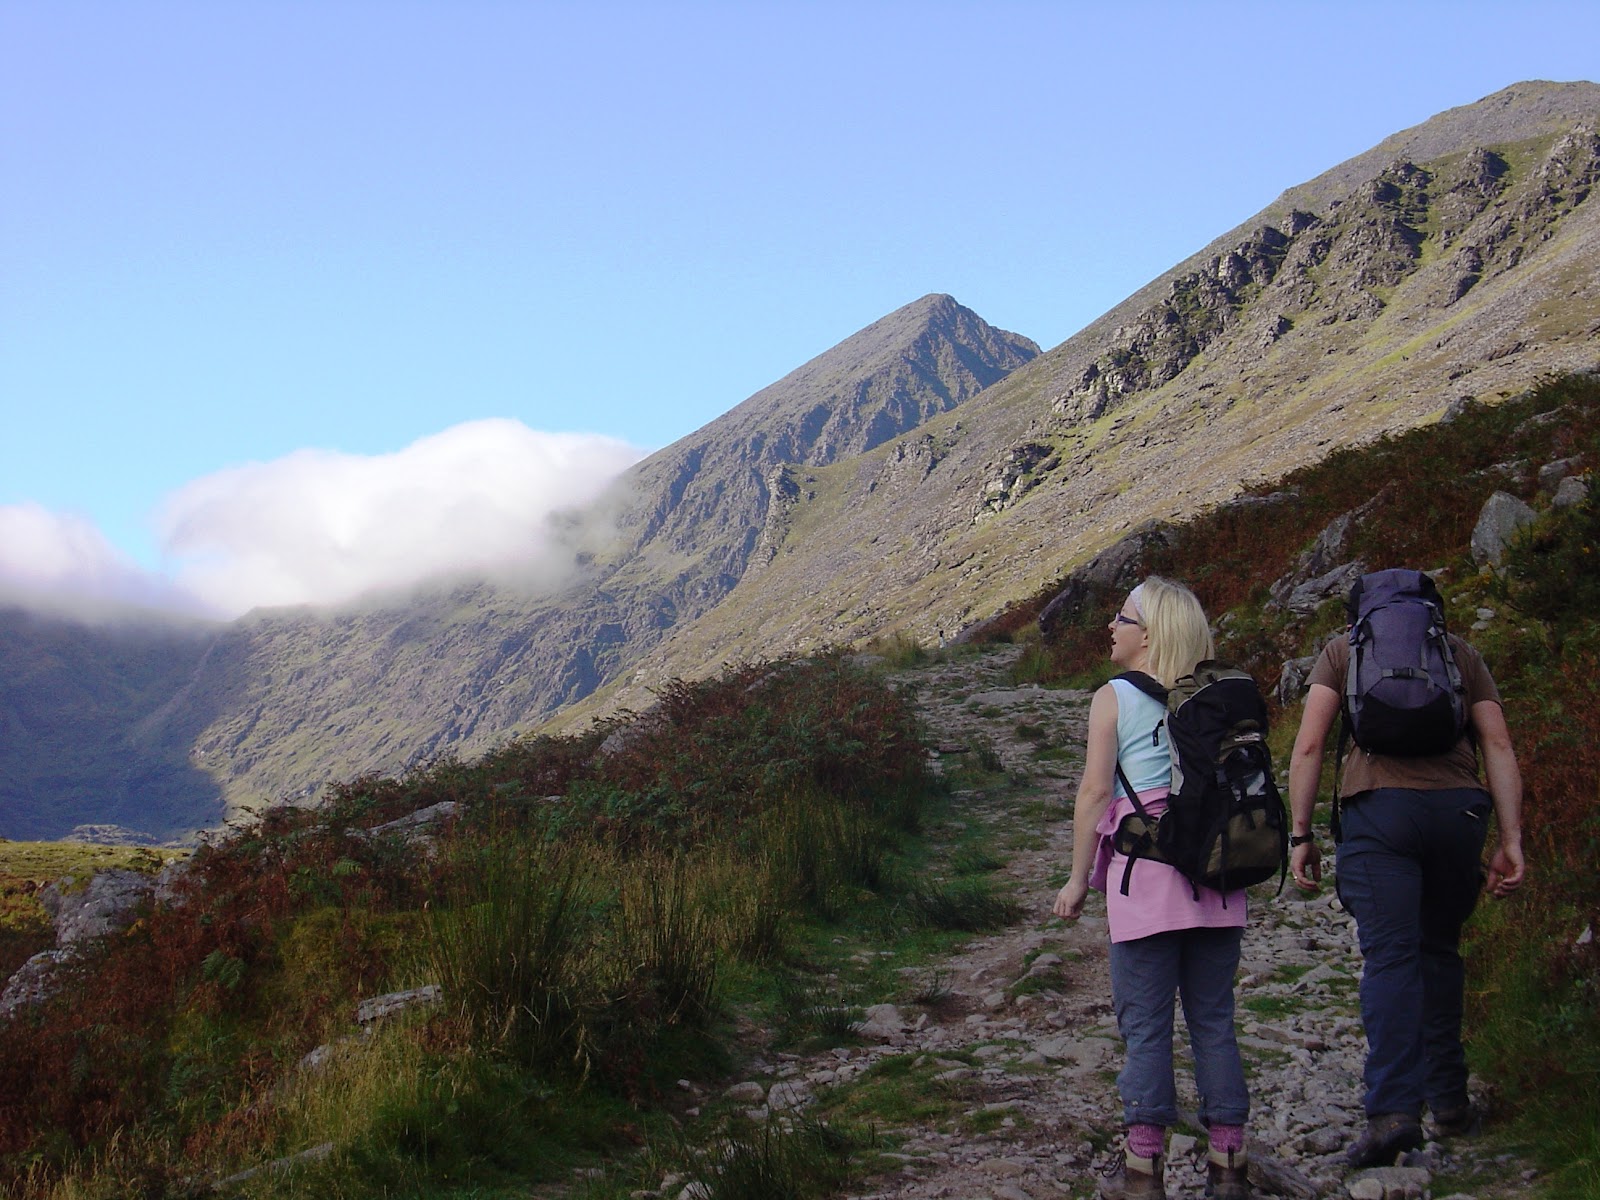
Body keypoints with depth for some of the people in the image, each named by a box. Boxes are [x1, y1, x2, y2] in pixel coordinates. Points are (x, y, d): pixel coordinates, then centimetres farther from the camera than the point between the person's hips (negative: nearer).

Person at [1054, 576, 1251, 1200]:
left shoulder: (1113, 699, -1)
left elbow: (1095, 790, -5)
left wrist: (1079, 878, 0)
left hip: (1144, 867, -4)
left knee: (1145, 1022, 0)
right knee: (1214, 1018, 8)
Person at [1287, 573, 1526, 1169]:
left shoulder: (1342, 649, 16)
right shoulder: (1460, 652, 21)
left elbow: (1308, 746, 4)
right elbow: (1499, 747, 10)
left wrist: (1301, 835, 5)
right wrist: (1510, 841, 6)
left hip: (1378, 807, -2)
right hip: (1459, 808, 3)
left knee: (1390, 957, -8)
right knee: (1439, 952, 17)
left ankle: (1392, 1109, -21)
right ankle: (1448, 1098, 20)